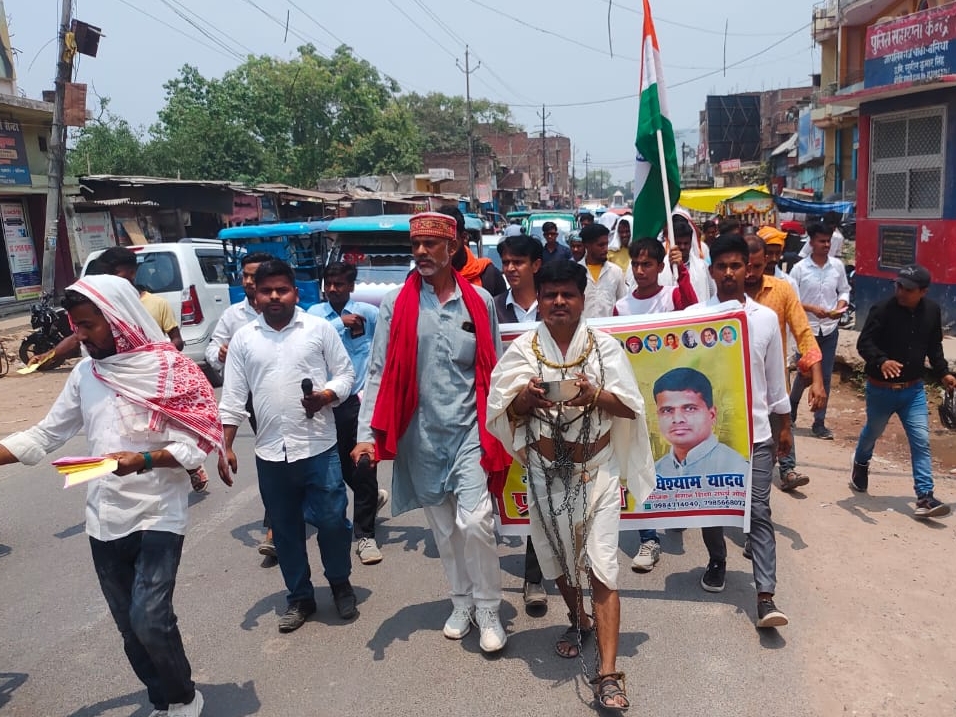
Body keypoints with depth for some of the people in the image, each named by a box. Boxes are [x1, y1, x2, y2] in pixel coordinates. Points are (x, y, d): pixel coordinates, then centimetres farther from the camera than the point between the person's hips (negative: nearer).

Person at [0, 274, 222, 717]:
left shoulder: (169, 369, -10)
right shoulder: (85, 374, 6)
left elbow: (197, 443, -13)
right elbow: (45, 435, 8)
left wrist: (144, 459, -27)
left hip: (157, 515, -5)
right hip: (104, 519, 5)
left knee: (149, 618, -10)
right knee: (130, 626, 12)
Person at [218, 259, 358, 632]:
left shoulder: (320, 328, 0)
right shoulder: (243, 338, 6)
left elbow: (345, 373, 2)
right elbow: (233, 397, 6)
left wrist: (326, 396, -18)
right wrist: (226, 446, 2)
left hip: (318, 447, -2)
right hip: (270, 452, 3)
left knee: (331, 520, 2)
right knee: (285, 530, 13)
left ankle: (341, 584, 28)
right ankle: (299, 597, 31)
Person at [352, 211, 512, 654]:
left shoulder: (479, 302, 1)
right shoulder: (396, 305, -1)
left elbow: (494, 369, 6)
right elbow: (380, 372, -2)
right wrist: (368, 432, -10)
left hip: (469, 430, -1)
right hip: (421, 434, 1)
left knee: (474, 521, -9)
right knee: (443, 527, 13)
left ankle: (488, 611, 13)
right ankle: (462, 602, 34)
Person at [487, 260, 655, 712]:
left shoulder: (604, 346, -4)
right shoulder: (522, 349, -2)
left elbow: (631, 407, -5)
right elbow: (502, 413, -2)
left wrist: (595, 395, -24)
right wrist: (526, 397, -24)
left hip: (596, 471, -2)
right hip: (546, 474, 2)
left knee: (601, 565, -6)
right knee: (558, 556, 19)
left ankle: (608, 674, 0)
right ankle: (578, 620, 47)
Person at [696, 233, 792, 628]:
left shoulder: (766, 318, 1)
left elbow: (776, 374, 8)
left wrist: (785, 425, 10)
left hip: (755, 431, 0)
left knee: (759, 511, -1)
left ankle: (766, 596, 0)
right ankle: (717, 562, 38)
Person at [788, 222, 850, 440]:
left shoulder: (837, 266, 1)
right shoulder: (799, 268, -8)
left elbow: (844, 291, 11)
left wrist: (840, 306, -9)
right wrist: (812, 309, -18)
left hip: (830, 329, 3)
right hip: (807, 328, -3)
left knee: (825, 376, 5)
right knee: (804, 373, 5)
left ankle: (819, 423, 15)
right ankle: (791, 407, 35)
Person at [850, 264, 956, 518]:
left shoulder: (932, 311, -2)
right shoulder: (882, 310, -18)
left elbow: (934, 346, 12)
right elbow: (864, 343, -20)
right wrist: (881, 361, -38)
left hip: (913, 390, 3)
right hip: (881, 389, -3)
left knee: (921, 441, -5)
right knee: (873, 432, 19)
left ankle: (925, 497, -3)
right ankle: (861, 464, 49)